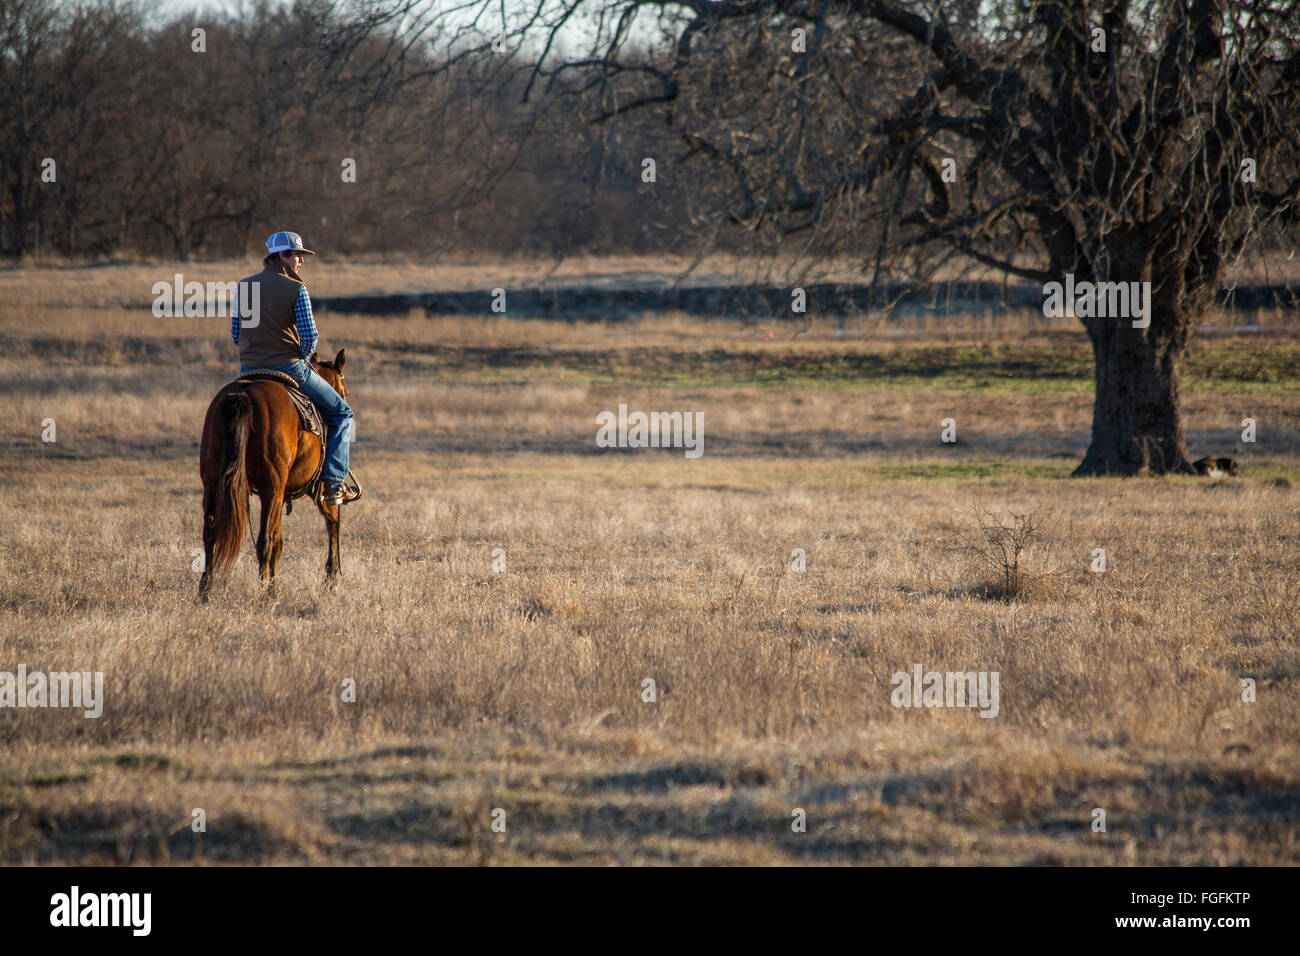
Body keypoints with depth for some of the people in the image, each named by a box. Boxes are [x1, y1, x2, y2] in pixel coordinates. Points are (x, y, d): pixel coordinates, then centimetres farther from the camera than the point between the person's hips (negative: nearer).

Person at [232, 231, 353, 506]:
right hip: (289, 368, -5)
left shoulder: (244, 286, 6)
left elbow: (236, 333, 10)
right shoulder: (296, 289, -10)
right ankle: (332, 484, 3)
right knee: (342, 414, 13)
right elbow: (310, 338, -12)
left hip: (250, 370, 5)